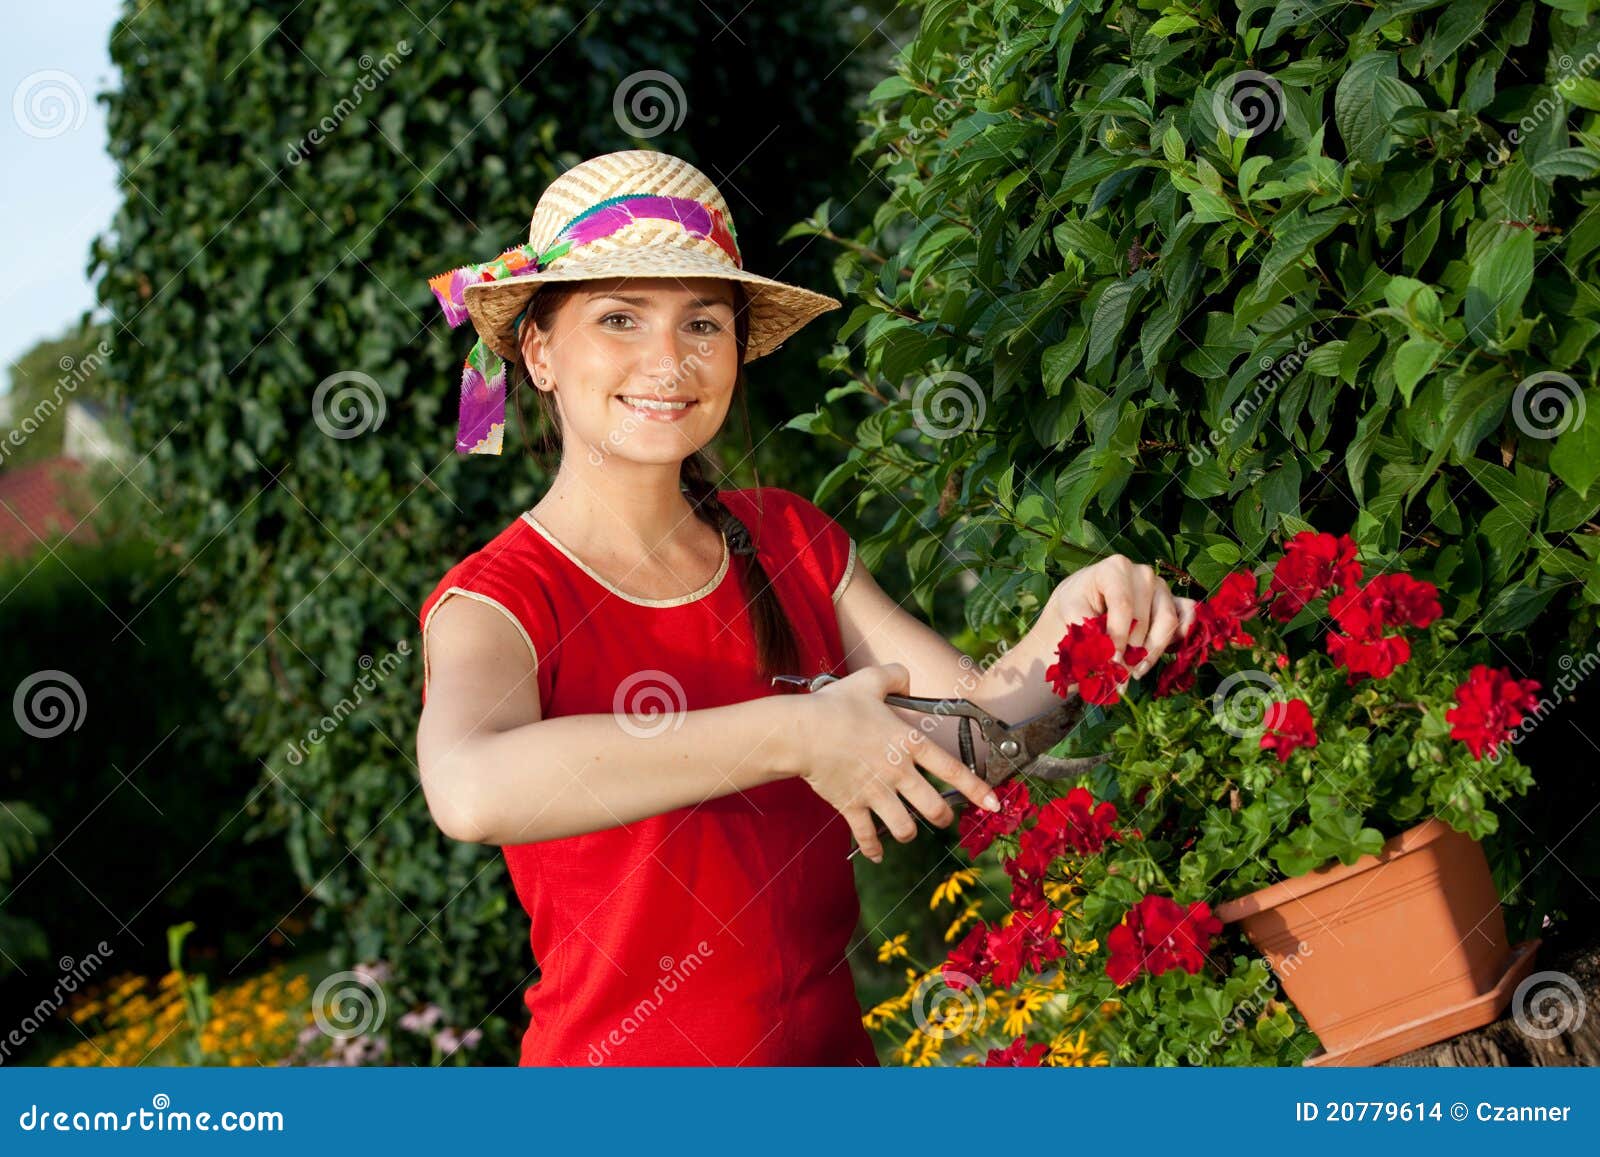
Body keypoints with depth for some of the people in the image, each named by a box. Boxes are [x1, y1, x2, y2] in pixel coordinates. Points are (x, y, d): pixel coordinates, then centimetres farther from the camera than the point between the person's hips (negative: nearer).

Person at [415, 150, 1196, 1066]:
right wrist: (798, 736, -37)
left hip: (828, 1040, 3)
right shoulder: (494, 604, -15)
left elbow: (977, 719, 2)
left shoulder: (788, 542, 3)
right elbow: (472, 790, -37)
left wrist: (1073, 625, -19)